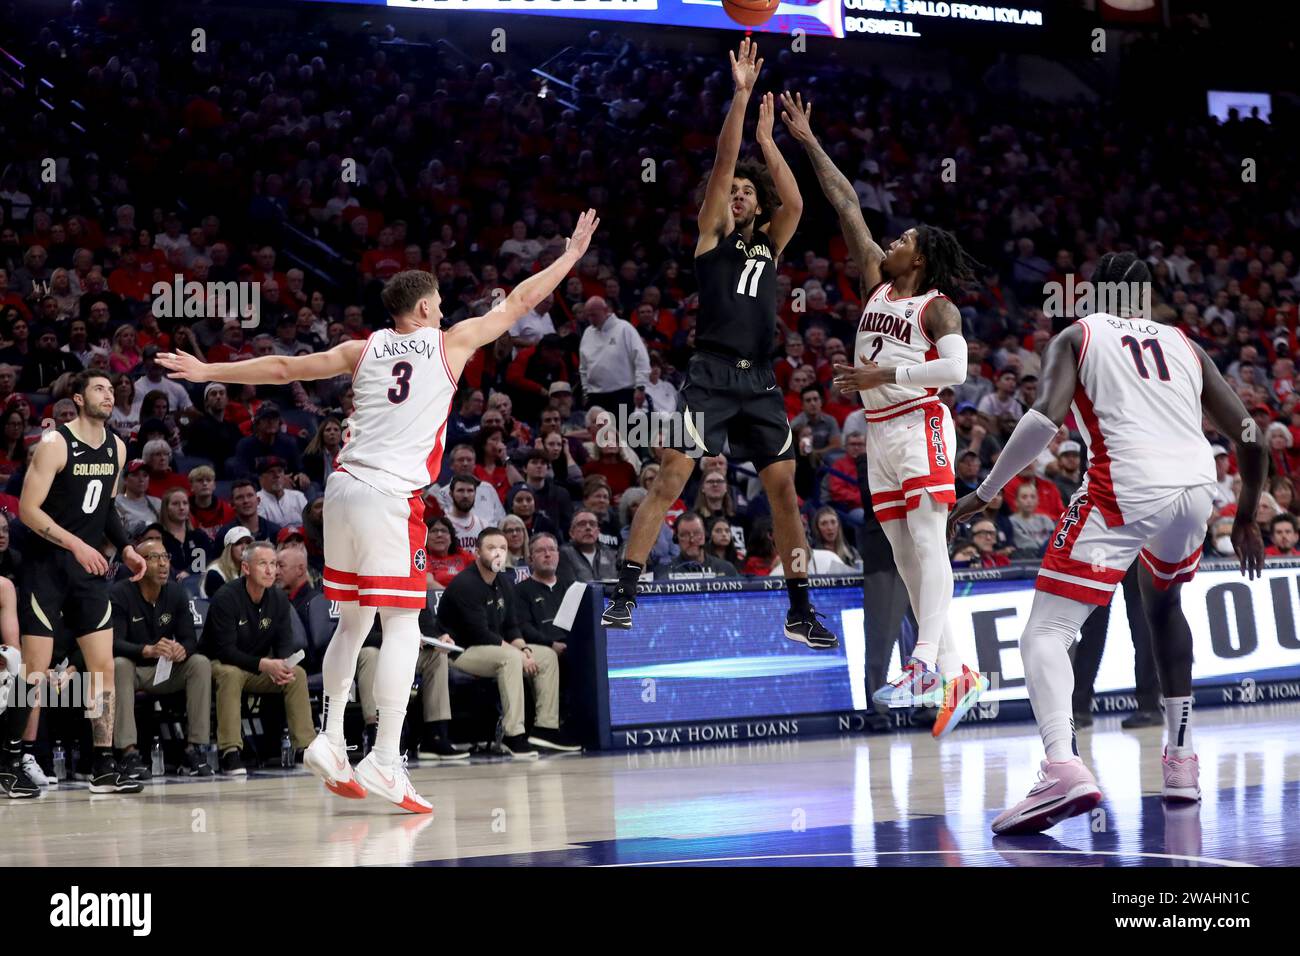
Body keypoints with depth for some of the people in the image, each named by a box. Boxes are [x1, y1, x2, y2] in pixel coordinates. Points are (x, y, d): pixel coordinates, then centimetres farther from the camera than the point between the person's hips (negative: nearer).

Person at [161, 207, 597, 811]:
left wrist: (209, 372, 27)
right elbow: (519, 300, 13)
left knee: (352, 621, 18)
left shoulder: (364, 350, 15)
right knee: (402, 625, -6)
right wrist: (571, 255, 25)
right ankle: (384, 762, -13)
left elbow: (282, 368, 17)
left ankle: (331, 741, 18)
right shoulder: (450, 344, 5)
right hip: (392, 497, -6)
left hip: (344, 489, 6)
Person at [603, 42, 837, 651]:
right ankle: (624, 595, -9)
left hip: (760, 381, 4)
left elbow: (795, 202, -2)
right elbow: (722, 163, -3)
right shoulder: (711, 234, 8)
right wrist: (740, 95, -8)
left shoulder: (770, 244, 17)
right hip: (711, 373, -4)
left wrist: (767, 139, 2)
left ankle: (800, 612, 9)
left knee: (784, 490, 2)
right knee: (670, 479, -11)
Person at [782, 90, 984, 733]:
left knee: (927, 541, -17)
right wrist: (808, 142, 19)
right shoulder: (877, 283, 16)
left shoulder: (938, 307, -2)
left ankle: (927, 662, -28)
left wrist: (884, 374, -19)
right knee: (905, 555, 4)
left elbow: (955, 368, -17)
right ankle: (957, 674, 6)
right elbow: (846, 205, 18)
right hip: (879, 432, 8)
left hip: (920, 426, -8)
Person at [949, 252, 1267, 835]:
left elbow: (1046, 417, -5)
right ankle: (1182, 761, 31)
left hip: (1126, 487, -5)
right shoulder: (1183, 344, 25)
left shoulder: (1076, 337, 15)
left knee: (1045, 633, -5)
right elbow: (1249, 437, 21)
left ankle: (1063, 767, -31)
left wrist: (984, 492, 0)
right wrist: (1246, 518, 35)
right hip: (1196, 487, 5)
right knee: (1163, 604, 34)